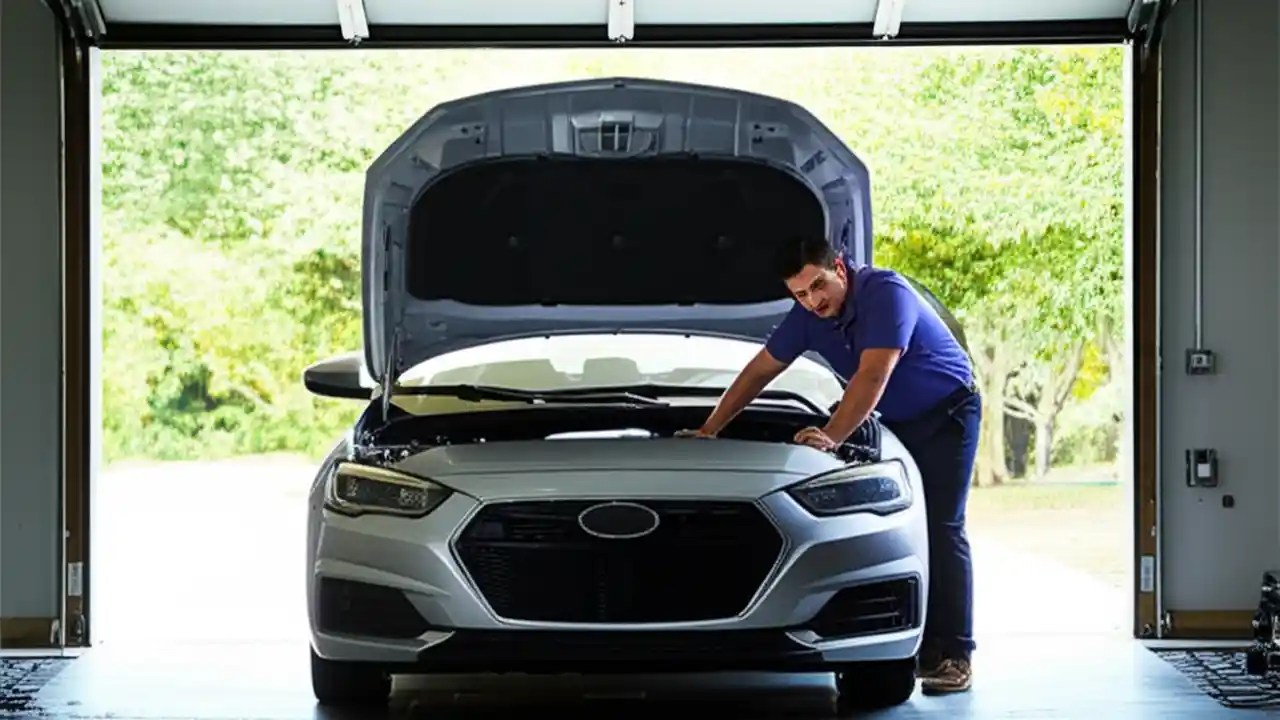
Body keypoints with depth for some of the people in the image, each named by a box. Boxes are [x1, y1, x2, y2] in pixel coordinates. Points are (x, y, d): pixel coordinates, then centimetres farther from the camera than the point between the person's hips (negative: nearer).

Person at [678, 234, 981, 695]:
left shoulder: (886, 293, -25)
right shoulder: (808, 317, -2)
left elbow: (871, 378, -32)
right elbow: (760, 371, 6)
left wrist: (831, 437, -36)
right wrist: (709, 431, 5)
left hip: (946, 416, -7)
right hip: (896, 425, 7)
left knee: (940, 531, -13)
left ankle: (954, 656, -14)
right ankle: (920, 648, 0)